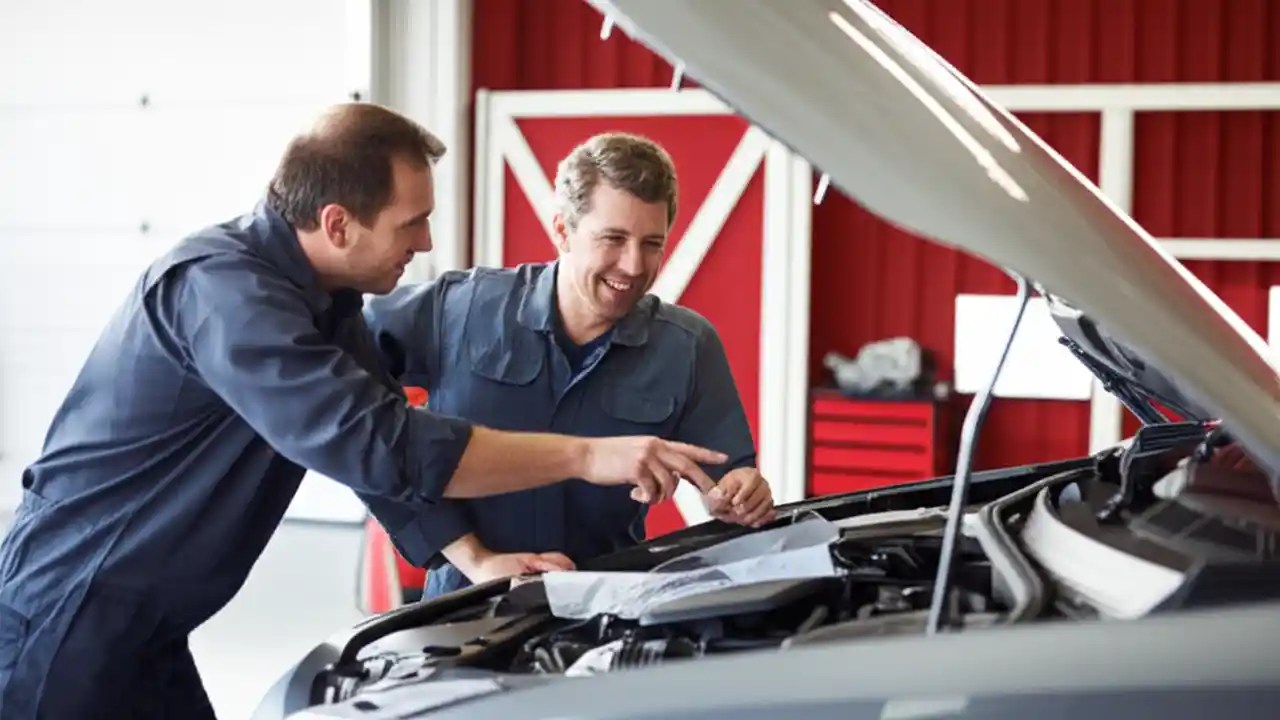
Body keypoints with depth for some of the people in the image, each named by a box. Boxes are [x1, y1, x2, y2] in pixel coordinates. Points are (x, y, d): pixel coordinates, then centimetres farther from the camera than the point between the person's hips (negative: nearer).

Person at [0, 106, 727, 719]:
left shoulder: (324, 295, 3)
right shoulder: (221, 288, -26)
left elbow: (386, 445, 11)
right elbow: (378, 445, -33)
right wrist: (586, 454, -30)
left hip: (143, 627, 9)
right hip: (68, 621, -9)